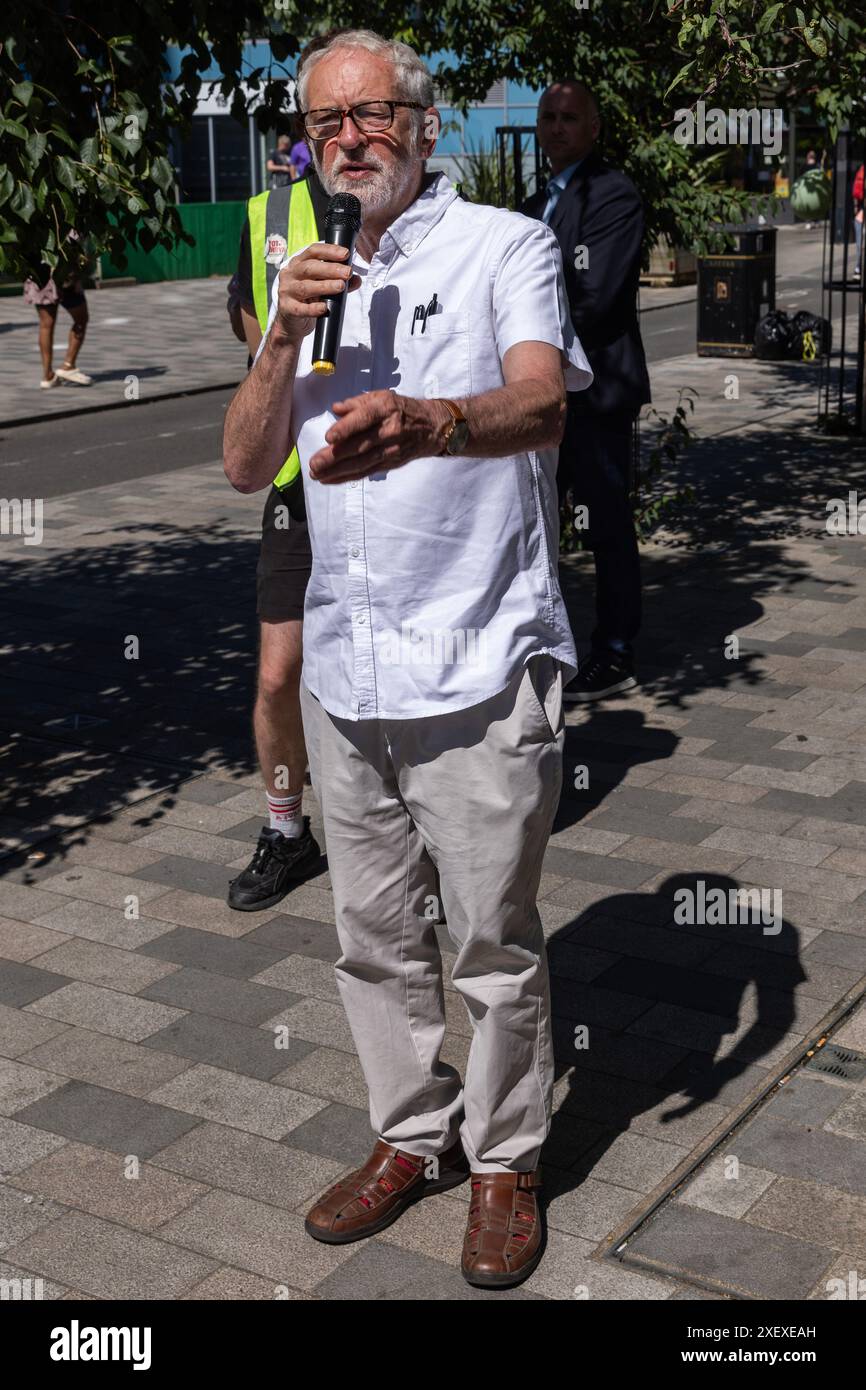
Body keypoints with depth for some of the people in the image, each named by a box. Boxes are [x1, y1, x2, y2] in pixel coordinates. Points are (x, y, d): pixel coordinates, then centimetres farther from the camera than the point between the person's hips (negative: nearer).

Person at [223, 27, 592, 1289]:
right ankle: (412, 1137, 35)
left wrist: (419, 421, -44)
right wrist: (285, 339, -10)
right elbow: (247, 468, 7)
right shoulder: (306, 276, 14)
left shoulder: (505, 248, -4)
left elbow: (541, 406, -23)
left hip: (476, 668, -5)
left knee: (495, 944, 5)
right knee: (376, 937, 16)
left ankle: (506, 1162, 25)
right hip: (343, 667, 6)